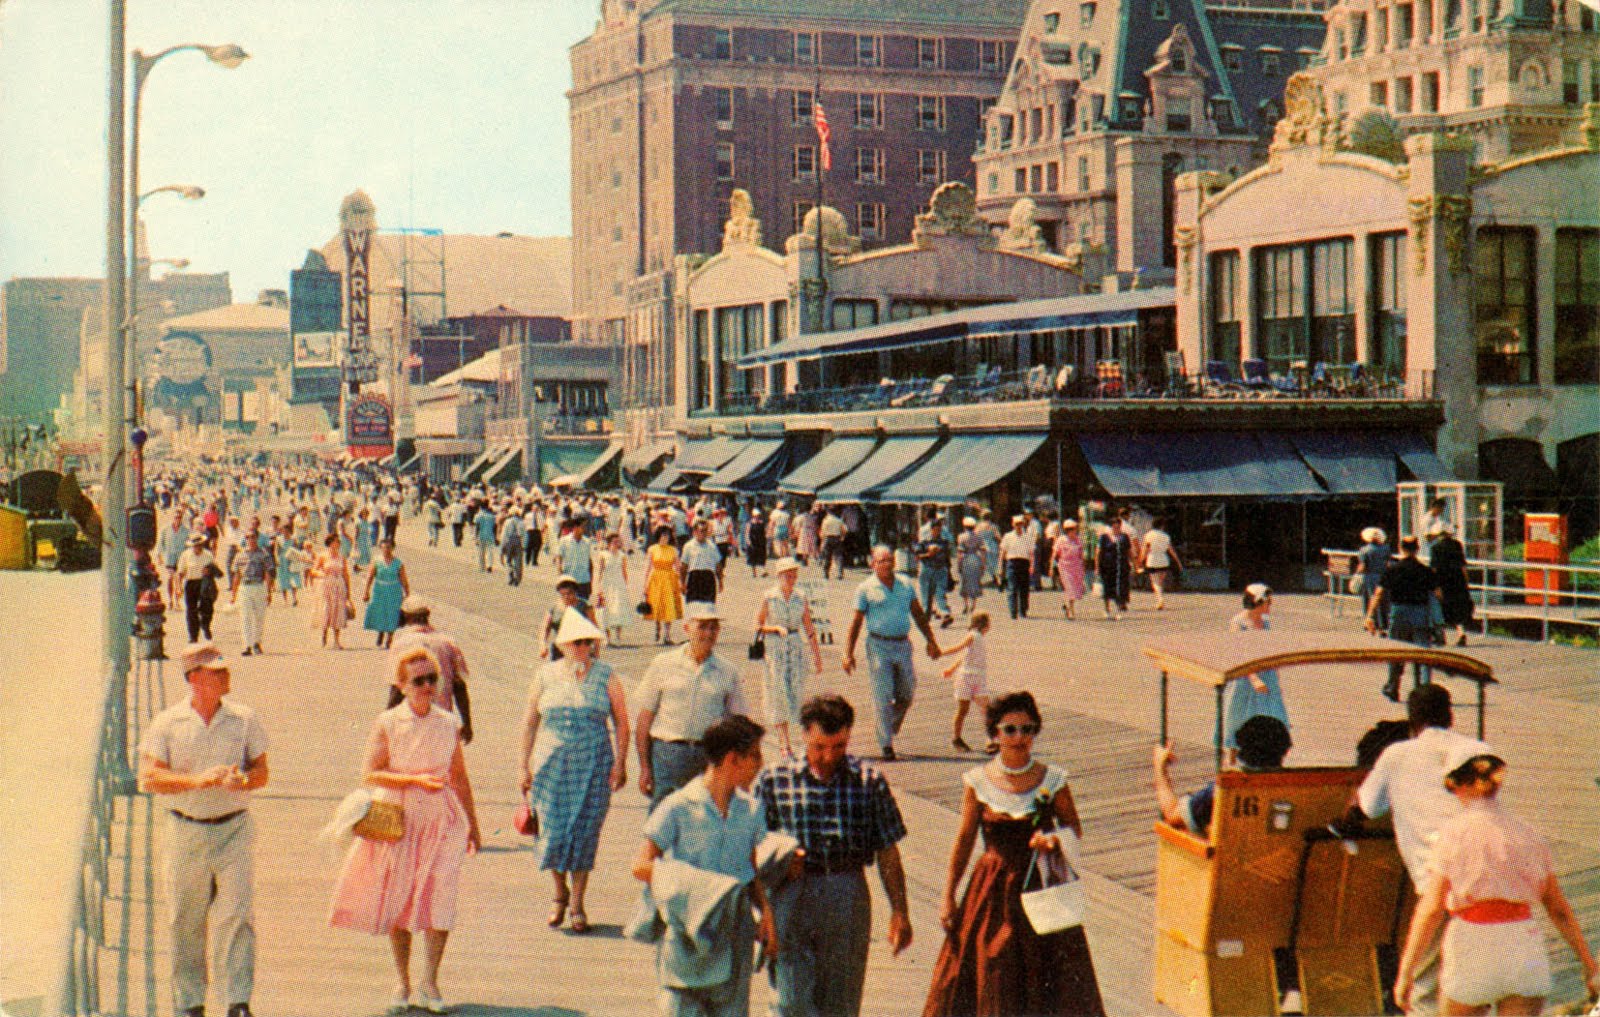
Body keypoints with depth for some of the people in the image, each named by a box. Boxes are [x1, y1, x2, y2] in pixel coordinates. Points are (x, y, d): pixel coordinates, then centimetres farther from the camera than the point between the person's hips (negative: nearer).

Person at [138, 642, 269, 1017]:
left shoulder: (244, 719, 4)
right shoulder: (167, 723, 0)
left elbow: (261, 772, 8)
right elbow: (149, 778, -6)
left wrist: (243, 780, -16)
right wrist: (197, 780, -19)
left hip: (233, 830, 0)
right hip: (185, 831, 0)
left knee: (236, 914, -10)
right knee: (185, 922, 6)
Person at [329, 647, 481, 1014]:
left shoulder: (448, 724, 5)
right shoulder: (387, 723, -2)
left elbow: (460, 777, 14)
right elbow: (370, 774, -7)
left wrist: (472, 824, 17)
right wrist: (415, 780, -18)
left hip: (441, 820, 1)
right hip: (397, 819, -1)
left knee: (439, 898, -10)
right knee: (398, 900, 4)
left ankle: (429, 984, -1)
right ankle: (401, 982, 18)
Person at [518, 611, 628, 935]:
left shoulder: (606, 677, 2)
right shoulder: (546, 676, 4)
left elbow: (621, 723, 3)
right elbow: (529, 723, 8)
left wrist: (620, 763, -5)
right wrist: (525, 766, 4)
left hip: (593, 765, -1)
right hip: (551, 763, 1)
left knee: (585, 833, 0)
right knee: (553, 831, -2)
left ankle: (578, 903, 14)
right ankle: (560, 895, 23)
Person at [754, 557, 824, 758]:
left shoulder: (801, 598, 5)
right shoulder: (768, 597, -3)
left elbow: (809, 629, 10)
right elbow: (758, 626, 0)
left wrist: (817, 656, 10)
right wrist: (777, 628, -17)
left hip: (797, 647, 3)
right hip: (774, 648, -3)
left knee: (796, 690, 0)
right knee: (778, 692, -3)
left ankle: (783, 738, 16)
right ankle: (784, 743, 0)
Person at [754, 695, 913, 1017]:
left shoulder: (869, 780, 2)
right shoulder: (774, 779, -1)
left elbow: (888, 852, 5)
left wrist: (899, 911, 3)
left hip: (850, 896, 2)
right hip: (791, 895, -1)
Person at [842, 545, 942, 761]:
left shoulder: (905, 584, 10)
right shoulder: (866, 588, -1)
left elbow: (919, 615, 17)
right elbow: (856, 622, -1)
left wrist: (931, 641, 12)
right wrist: (848, 654, -6)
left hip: (903, 645, 4)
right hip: (879, 646, -4)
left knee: (906, 694, 6)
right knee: (883, 697, -4)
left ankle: (891, 728, 31)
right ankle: (886, 744, 1)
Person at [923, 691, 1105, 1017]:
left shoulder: (1052, 780, -4)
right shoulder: (977, 782, -3)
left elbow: (1074, 829, 8)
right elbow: (964, 840, 4)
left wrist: (1055, 840, -15)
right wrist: (948, 896, 3)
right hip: (993, 889, 0)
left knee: (1046, 973, 3)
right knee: (991, 973, 4)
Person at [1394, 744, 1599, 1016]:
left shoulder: (1454, 833, -3)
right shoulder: (1528, 834, 10)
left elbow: (1431, 909, -11)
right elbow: (1559, 910, 12)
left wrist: (1406, 972, -10)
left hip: (1473, 950, -3)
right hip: (1525, 949, 3)